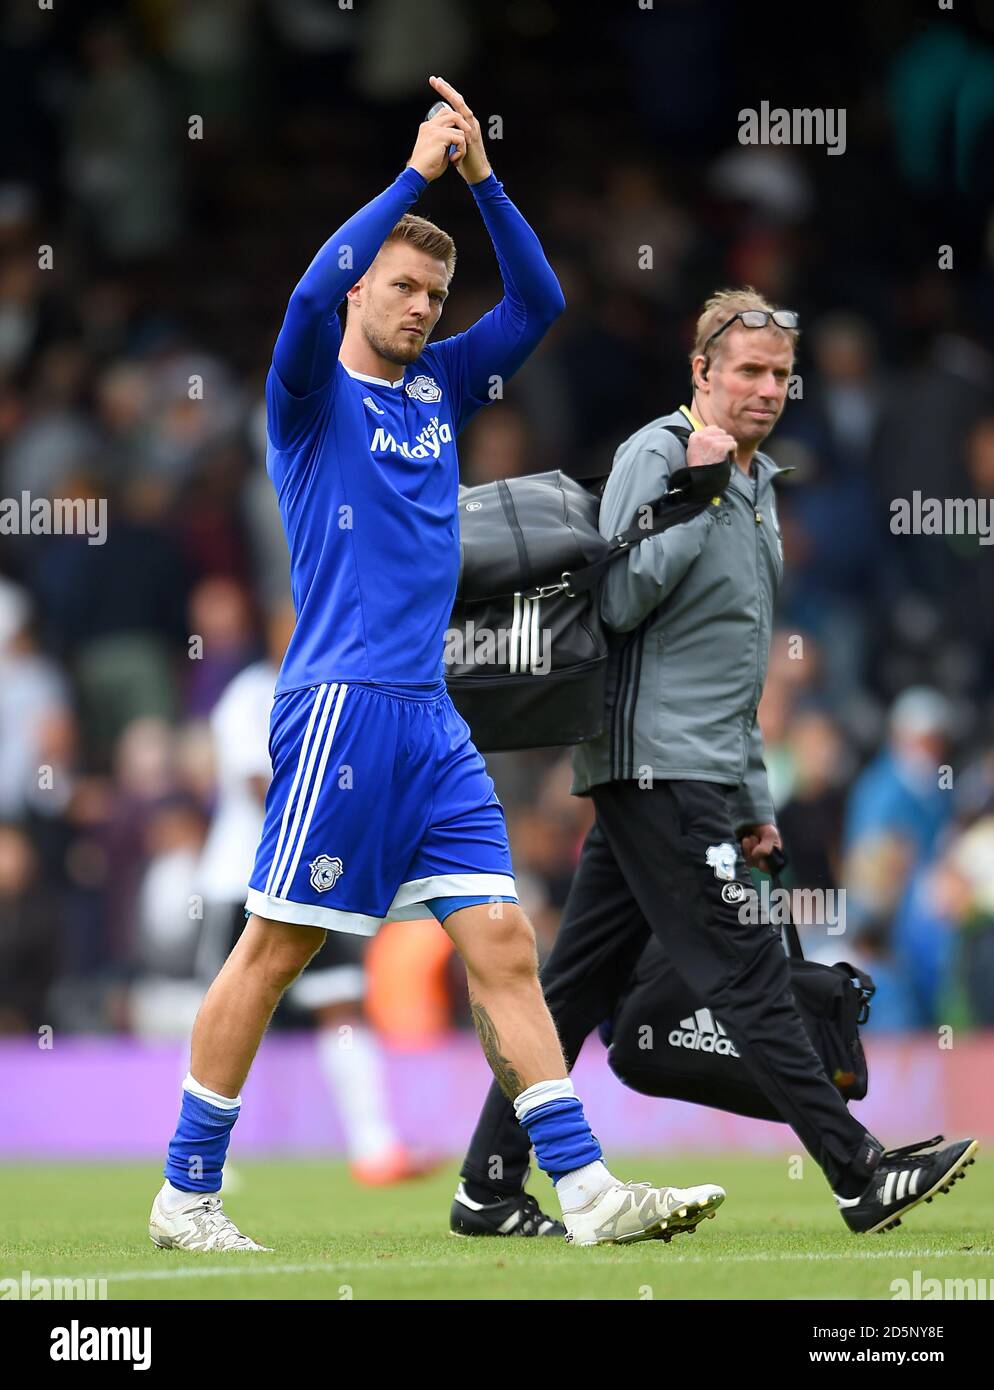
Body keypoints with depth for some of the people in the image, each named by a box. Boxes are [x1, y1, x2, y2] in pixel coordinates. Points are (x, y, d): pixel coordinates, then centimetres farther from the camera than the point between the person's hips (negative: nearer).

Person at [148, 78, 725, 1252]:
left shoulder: (440, 387, 17)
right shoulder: (313, 394, -1)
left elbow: (538, 302, 15)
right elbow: (315, 289, -20)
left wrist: (481, 177, 4)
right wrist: (417, 172, -15)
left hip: (430, 717, 6)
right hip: (340, 704, -6)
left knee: (503, 946, -1)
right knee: (275, 948, -4)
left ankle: (584, 1188, -5)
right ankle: (185, 1191, 4)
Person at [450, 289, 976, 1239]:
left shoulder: (755, 484, 21)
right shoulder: (655, 456, -6)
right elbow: (621, 602, -17)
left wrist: (753, 799, 23)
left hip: (701, 771, 9)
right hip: (659, 765, -9)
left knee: (577, 984, 8)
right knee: (745, 972, -8)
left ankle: (489, 1188, 9)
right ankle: (859, 1177, -10)